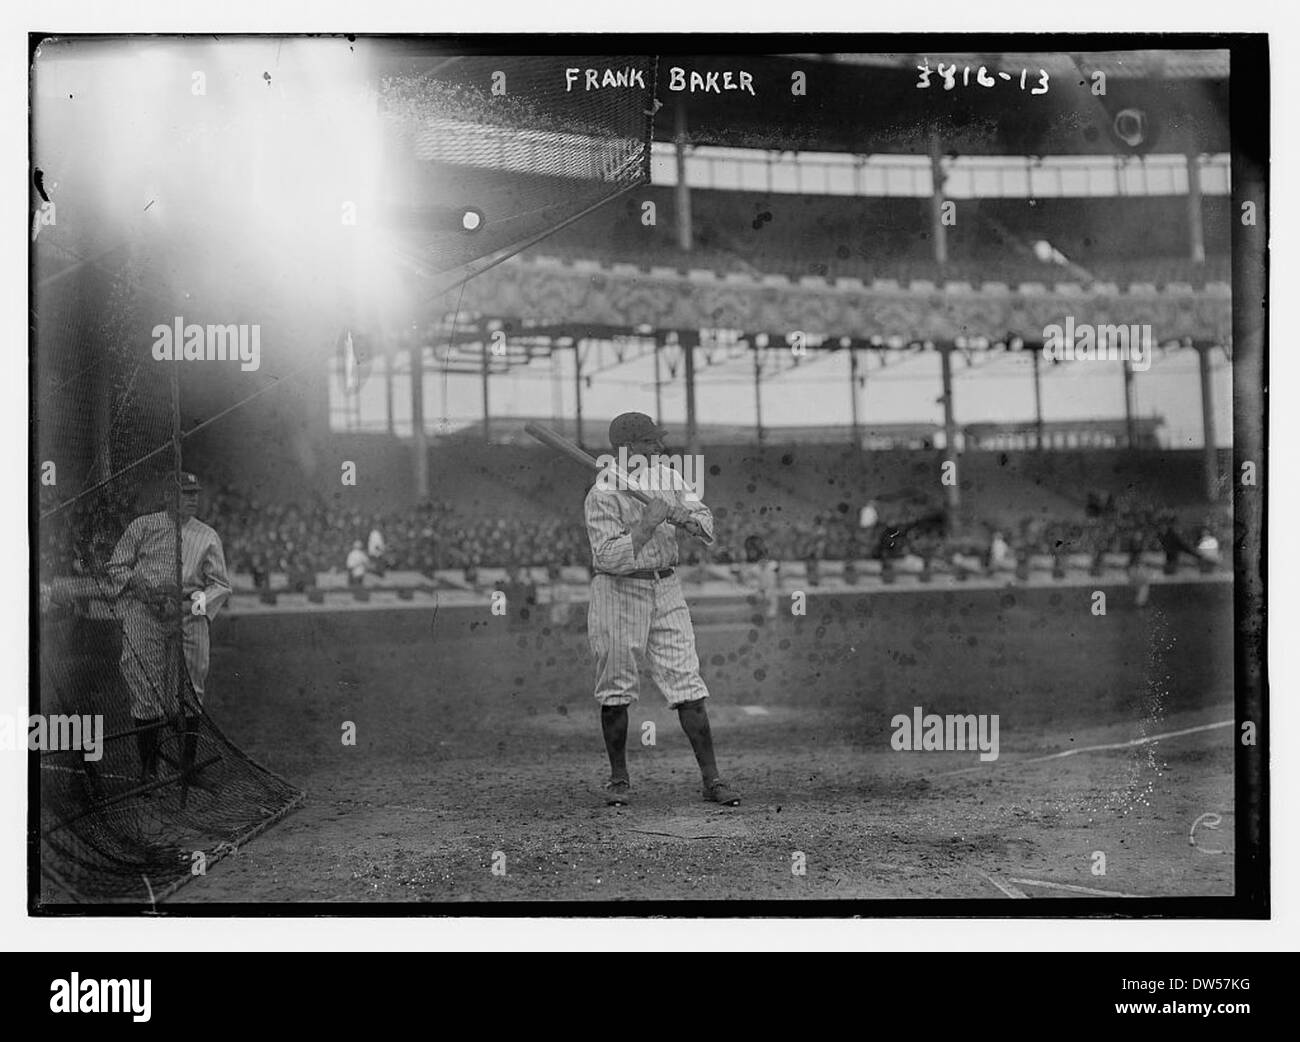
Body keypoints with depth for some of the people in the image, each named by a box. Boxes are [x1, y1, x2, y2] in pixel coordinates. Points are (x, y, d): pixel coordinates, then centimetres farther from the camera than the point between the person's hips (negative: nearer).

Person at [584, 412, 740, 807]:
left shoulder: (668, 477, 6)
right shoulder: (602, 496, -14)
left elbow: (707, 527, 9)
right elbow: (609, 557, -22)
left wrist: (684, 516, -12)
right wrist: (648, 523, -26)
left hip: (666, 589, 5)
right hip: (618, 593, -5)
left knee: (687, 685, 0)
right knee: (616, 690, 3)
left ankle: (711, 778, 1)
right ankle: (618, 778, 18)